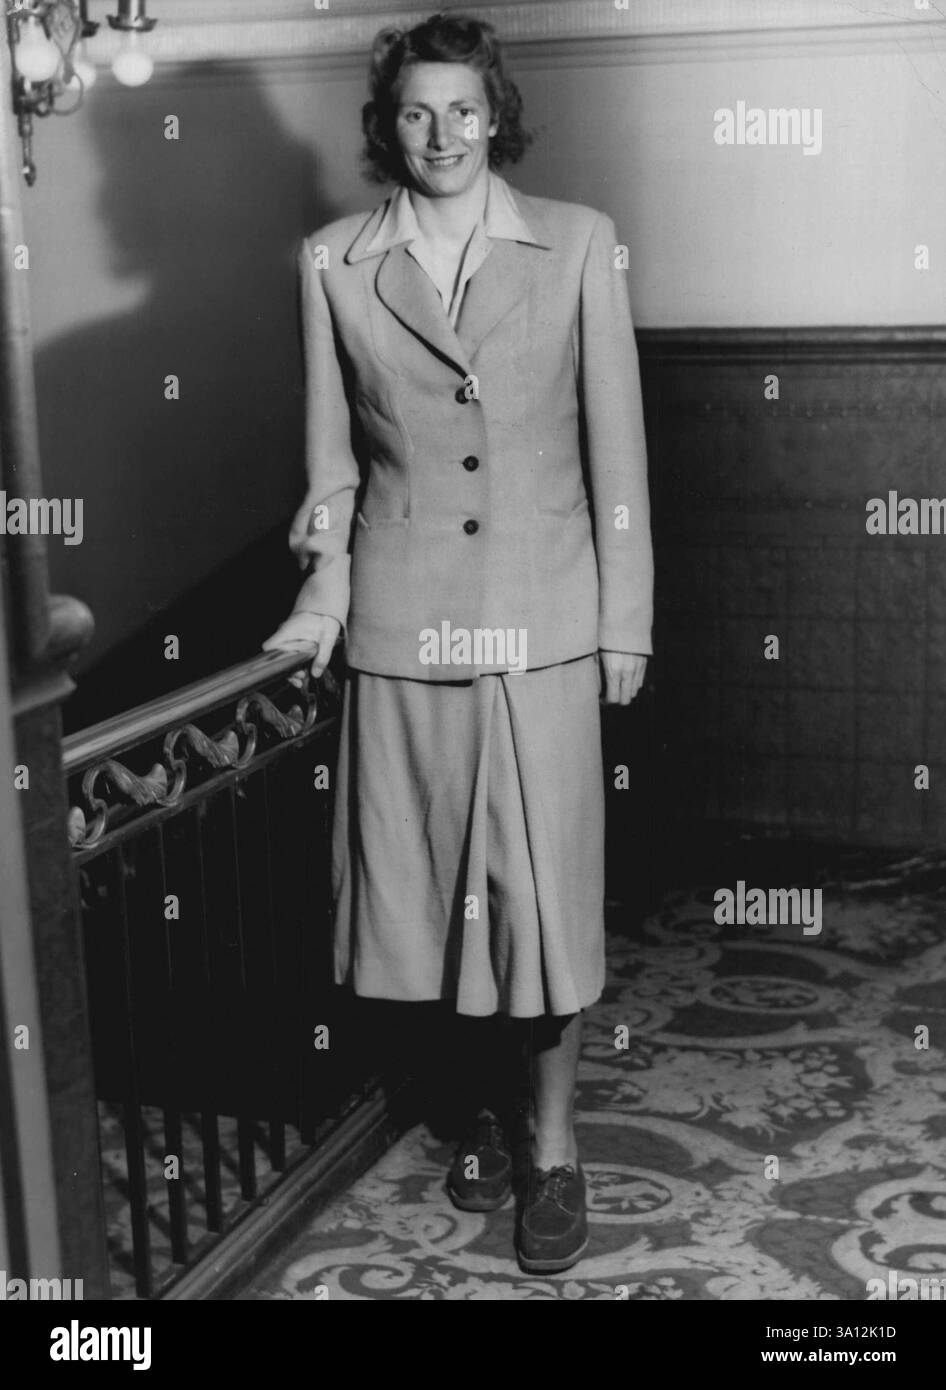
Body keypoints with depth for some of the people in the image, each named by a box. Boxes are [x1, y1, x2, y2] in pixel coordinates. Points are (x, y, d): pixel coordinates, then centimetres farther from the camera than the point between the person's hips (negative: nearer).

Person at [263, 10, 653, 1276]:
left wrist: (626, 619, -1)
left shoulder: (578, 244, -1)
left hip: (543, 609, -1)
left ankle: (554, 1143, 17)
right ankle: (488, 1100, 31)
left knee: (546, 878, 2)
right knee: (436, 875, 9)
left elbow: (616, 439, 0)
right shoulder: (334, 263, 3)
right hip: (405, 613, 2)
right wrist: (325, 592, 0)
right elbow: (332, 450, 9)